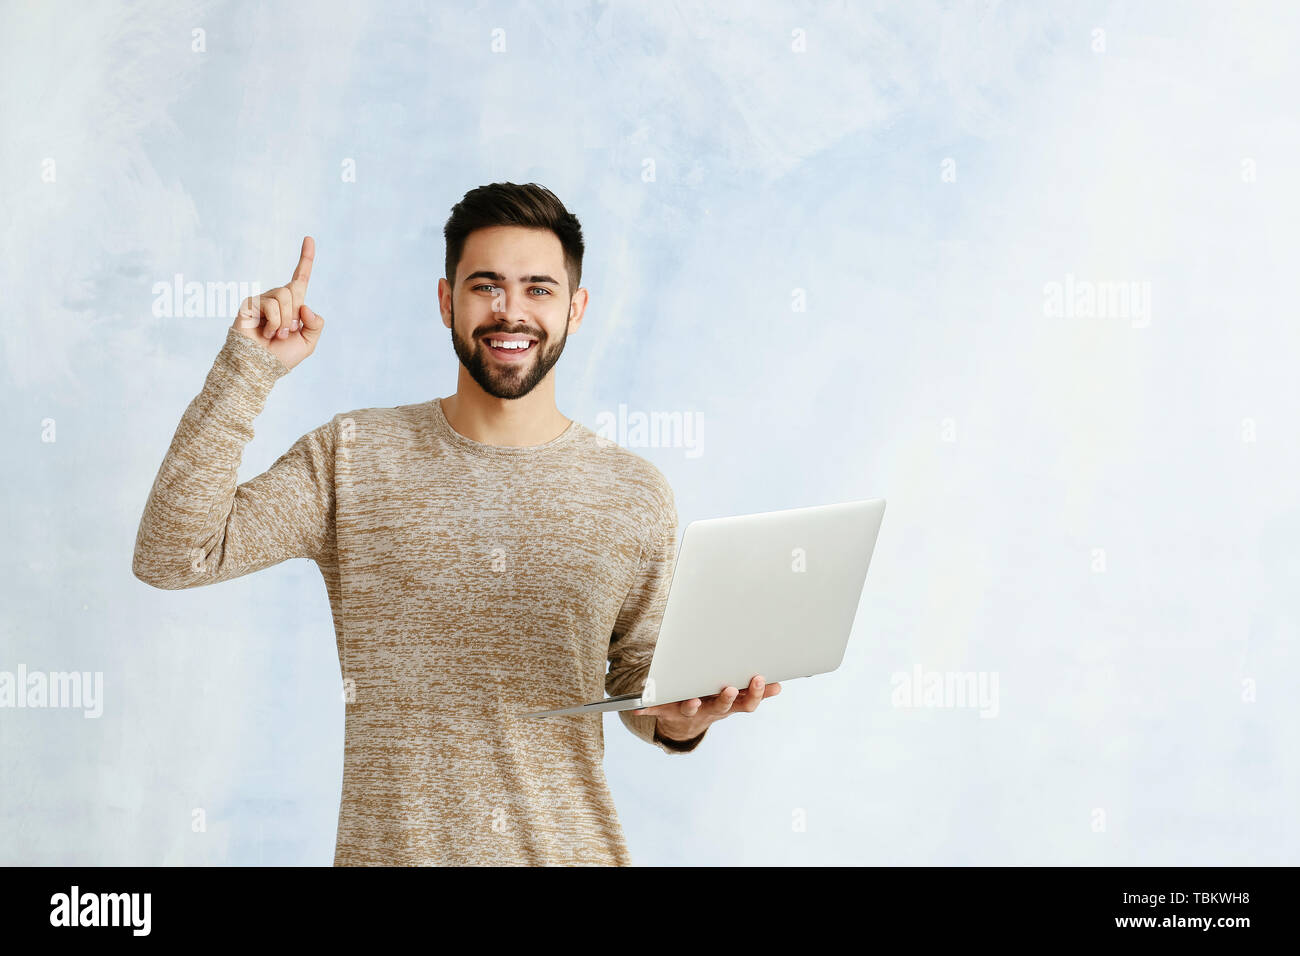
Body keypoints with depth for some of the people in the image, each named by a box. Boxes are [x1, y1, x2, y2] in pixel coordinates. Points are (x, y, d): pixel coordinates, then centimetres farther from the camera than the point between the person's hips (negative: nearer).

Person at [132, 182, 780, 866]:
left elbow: (639, 679, 9)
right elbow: (171, 556, -11)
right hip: (389, 851, 0)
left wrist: (680, 719, -14)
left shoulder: (634, 494, 0)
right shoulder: (353, 457, -3)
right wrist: (247, 370, -16)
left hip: (570, 851, 1)